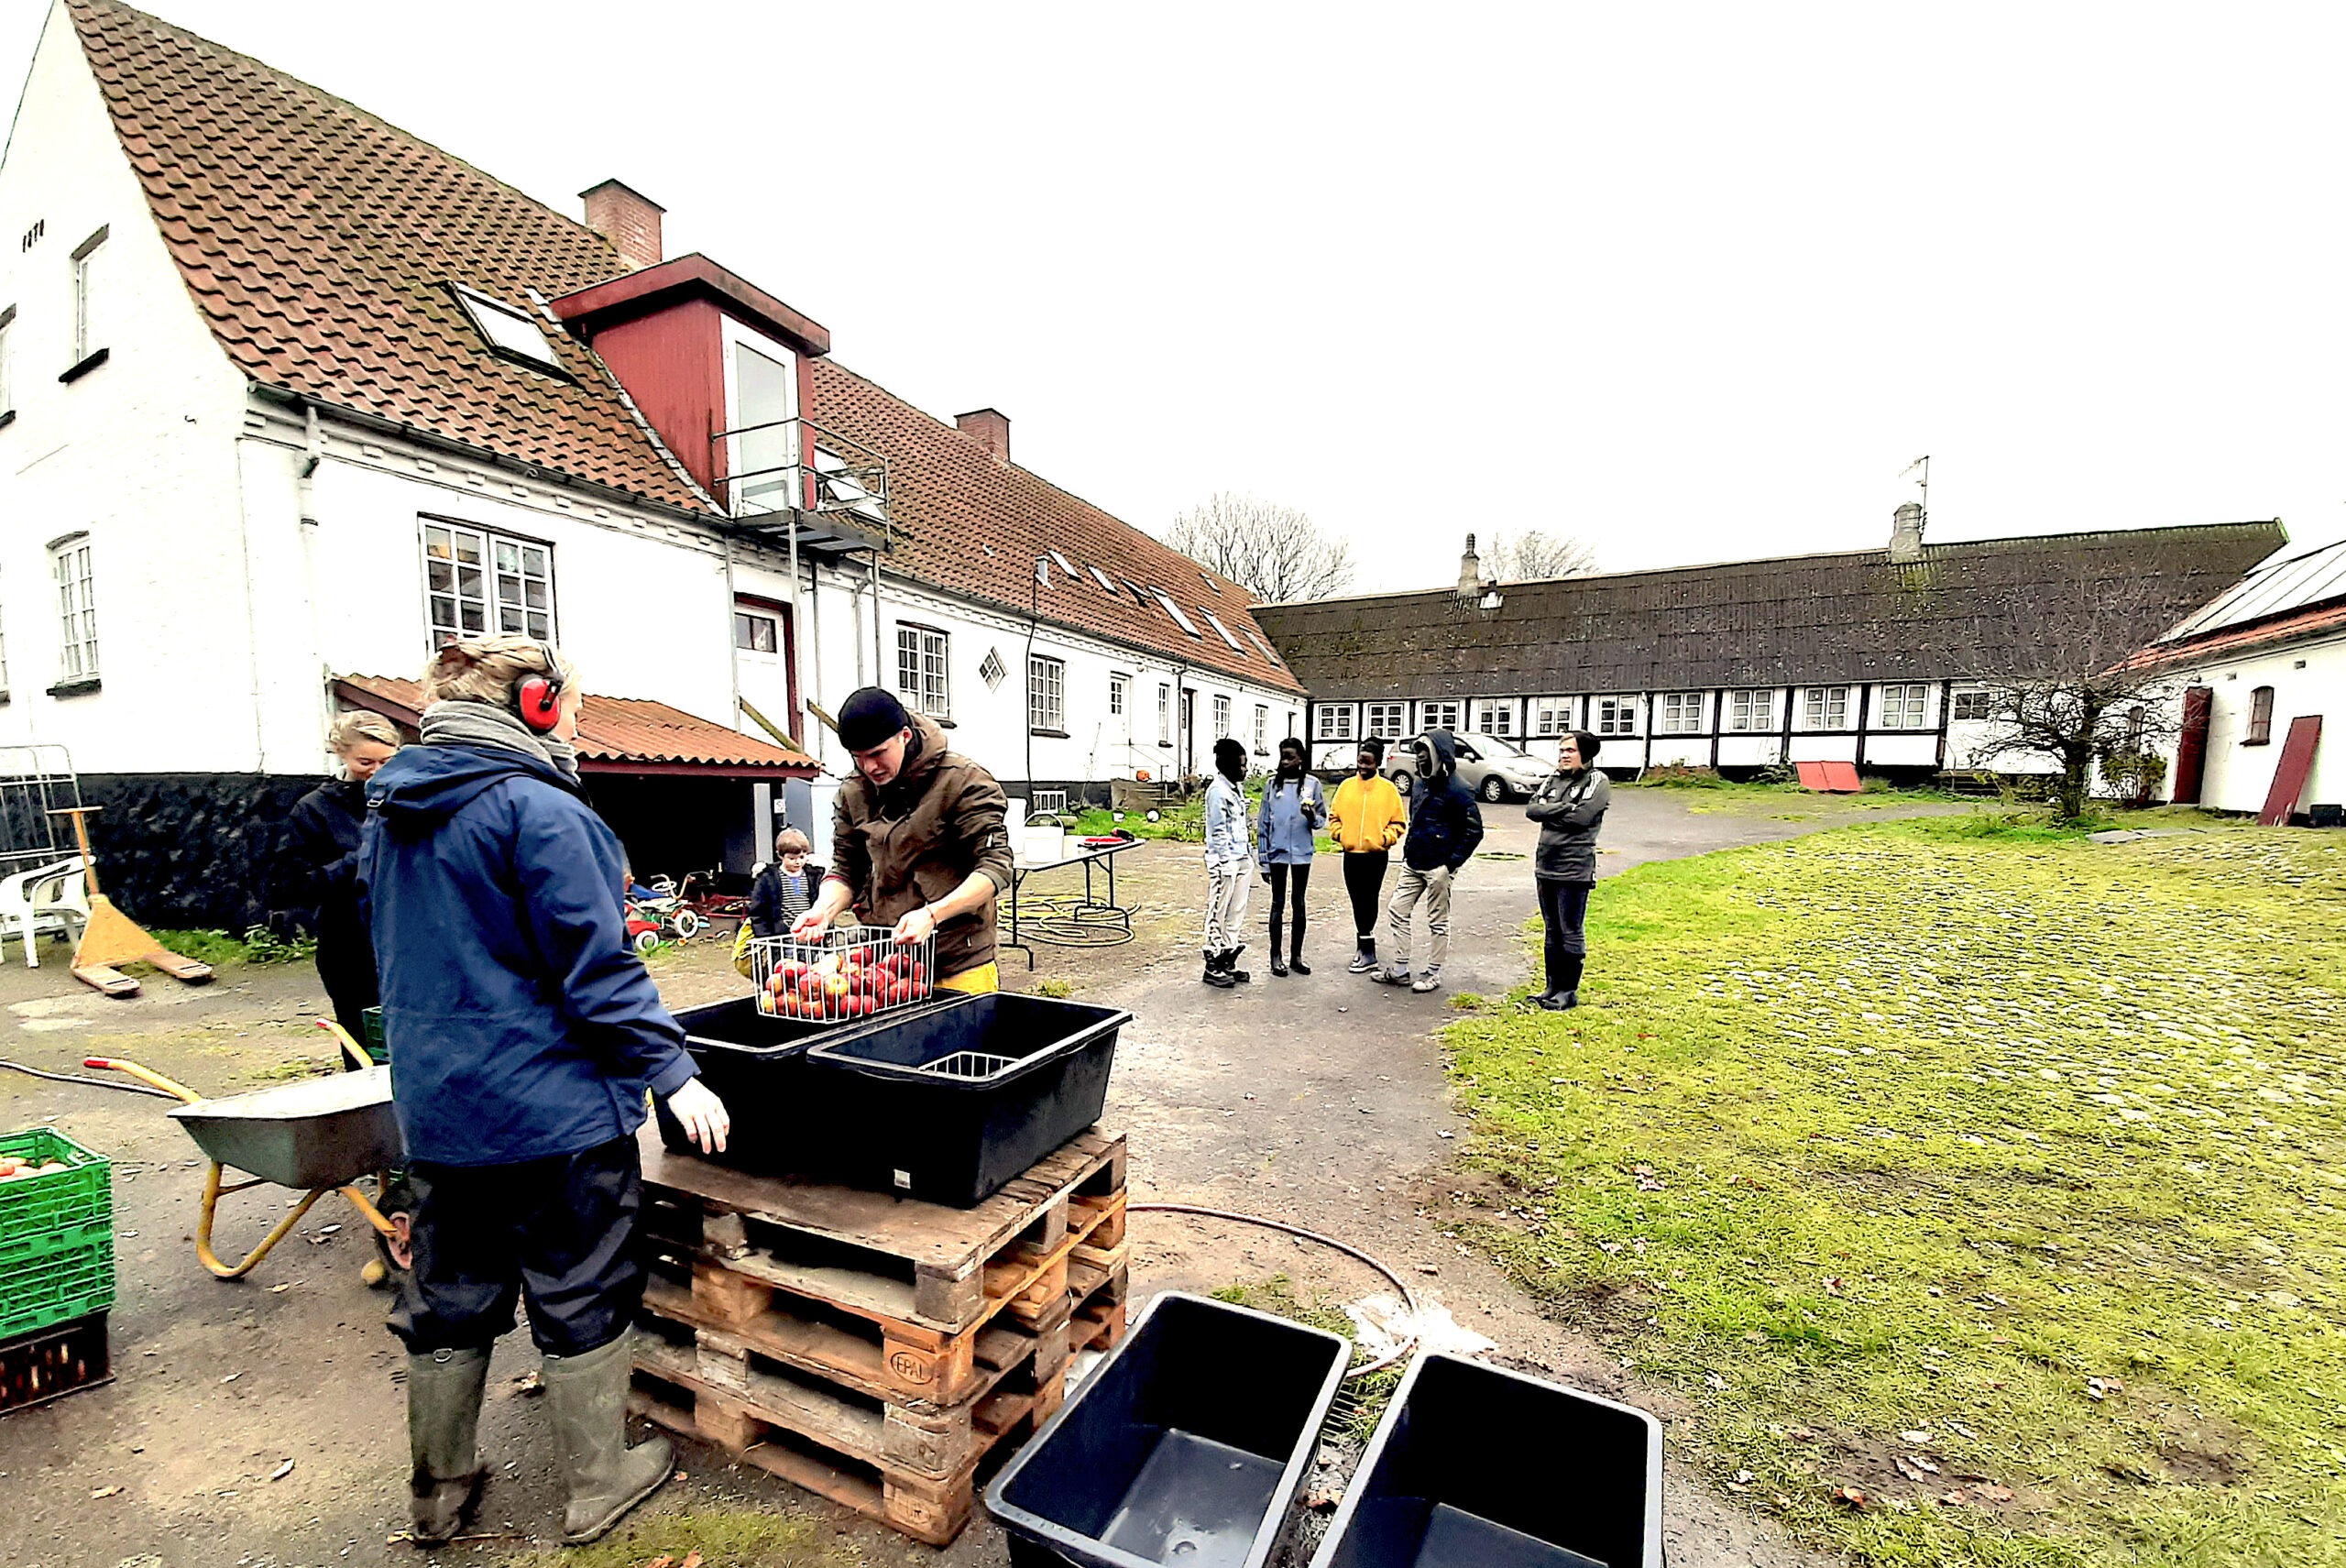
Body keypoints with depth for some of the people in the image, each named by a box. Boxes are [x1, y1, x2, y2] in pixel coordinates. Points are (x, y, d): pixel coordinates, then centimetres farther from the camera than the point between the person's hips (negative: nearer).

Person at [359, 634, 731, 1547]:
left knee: (448, 1302, 22)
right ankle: (597, 1487, 27)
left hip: (436, 1104, 8)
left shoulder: (392, 812, 9)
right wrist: (670, 1071, -17)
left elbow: (392, 954, 18)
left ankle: (438, 1492, 39)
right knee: (582, 1300, 10)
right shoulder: (538, 808, -19)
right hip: (554, 1109, -8)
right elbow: (596, 963, -22)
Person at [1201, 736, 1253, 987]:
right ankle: (1213, 966, 8)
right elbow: (1218, 831, -15)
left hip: (1241, 859, 9)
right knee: (1218, 913, 0)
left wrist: (1249, 852, 17)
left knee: (1237, 912, 12)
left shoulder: (1237, 788, 14)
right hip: (1224, 861, -9)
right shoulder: (1217, 790, -13)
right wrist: (1227, 862, -16)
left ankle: (1228, 962, 22)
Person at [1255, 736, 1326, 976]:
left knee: (1299, 904, 8)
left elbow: (1322, 820, 6)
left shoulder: (1312, 784, 1)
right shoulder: (1272, 784, 2)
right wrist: (1264, 861, 2)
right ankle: (1276, 956, 13)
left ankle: (1296, 956, 18)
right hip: (1277, 853, 0)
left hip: (1302, 853, 0)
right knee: (1278, 904, 4)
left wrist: (1312, 817, -18)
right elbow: (1263, 824, 4)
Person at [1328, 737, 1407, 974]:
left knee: (1368, 901, -4)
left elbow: (1398, 821, 3)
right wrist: (1338, 833, 0)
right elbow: (1334, 815, 14)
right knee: (1357, 902, 9)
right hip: (1351, 854, 4)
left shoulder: (1388, 789, -1)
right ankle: (1364, 944, 21)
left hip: (1376, 855, -3)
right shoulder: (1346, 786, 7)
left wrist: (1385, 838, -10)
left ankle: (1366, 950, 3)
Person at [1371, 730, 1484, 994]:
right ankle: (1400, 970, 18)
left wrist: (1450, 866, -17)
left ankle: (1433, 974, 18)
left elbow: (1474, 832, -14)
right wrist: (1407, 853, 15)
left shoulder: (1458, 791, -13)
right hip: (1412, 865, 8)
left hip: (1437, 868, -8)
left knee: (1438, 922, 5)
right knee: (1397, 912, 8)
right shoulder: (1422, 784, 11)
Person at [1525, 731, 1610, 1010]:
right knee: (1552, 931, 15)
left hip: (1575, 870, -7)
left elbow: (1582, 816, -20)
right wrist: (1564, 808, -10)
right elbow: (1531, 809, 1)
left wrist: (1548, 812, -9)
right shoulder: (1554, 779, 13)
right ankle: (1553, 987, 25)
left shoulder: (1598, 782, -5)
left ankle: (1569, 991, 12)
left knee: (1572, 933, 2)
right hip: (1545, 867, 7)